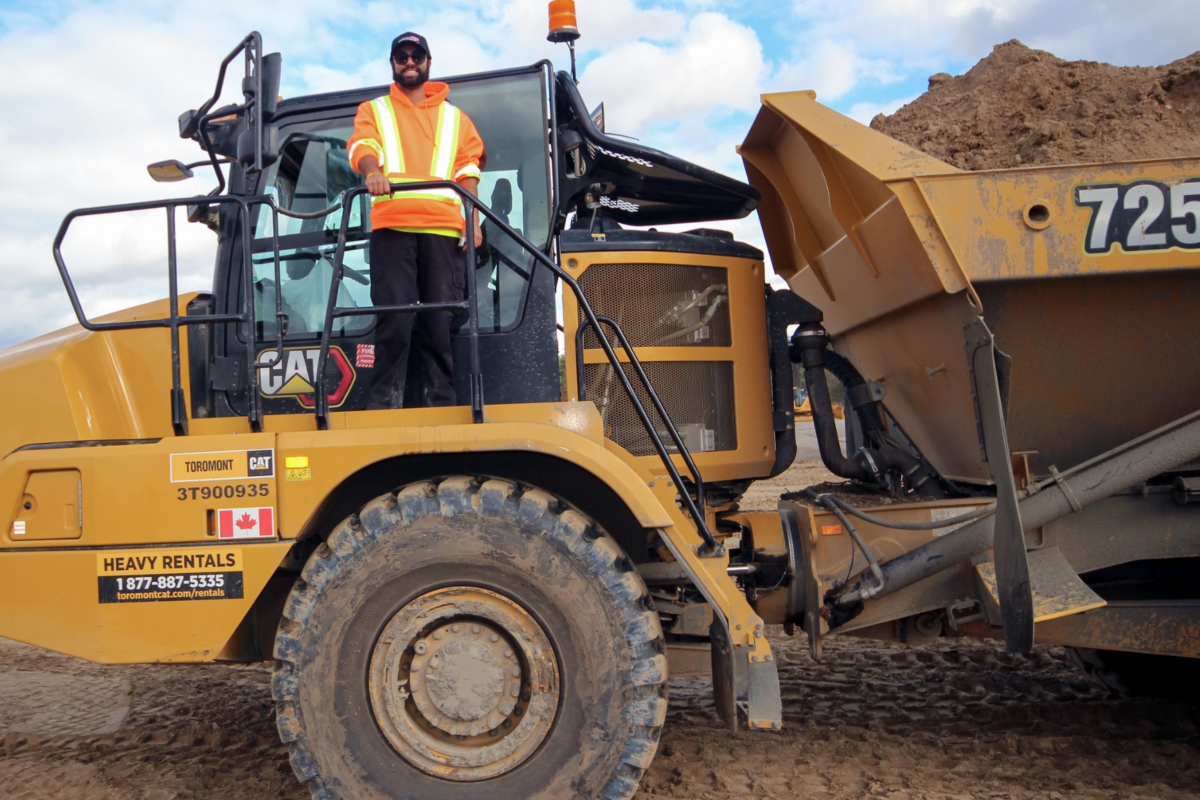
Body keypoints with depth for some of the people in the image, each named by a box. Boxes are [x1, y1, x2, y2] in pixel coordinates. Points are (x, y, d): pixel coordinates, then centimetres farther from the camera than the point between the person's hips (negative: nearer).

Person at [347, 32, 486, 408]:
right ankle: (384, 404, -10)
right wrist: (373, 172, -21)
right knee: (394, 317, -11)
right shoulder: (373, 110, 24)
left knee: (441, 320, -5)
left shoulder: (454, 116, 28)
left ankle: (440, 403, 0)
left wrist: (474, 219, 2)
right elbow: (362, 146, 3)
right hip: (392, 225, -1)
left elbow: (468, 170, 18)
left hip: (445, 226, 1)